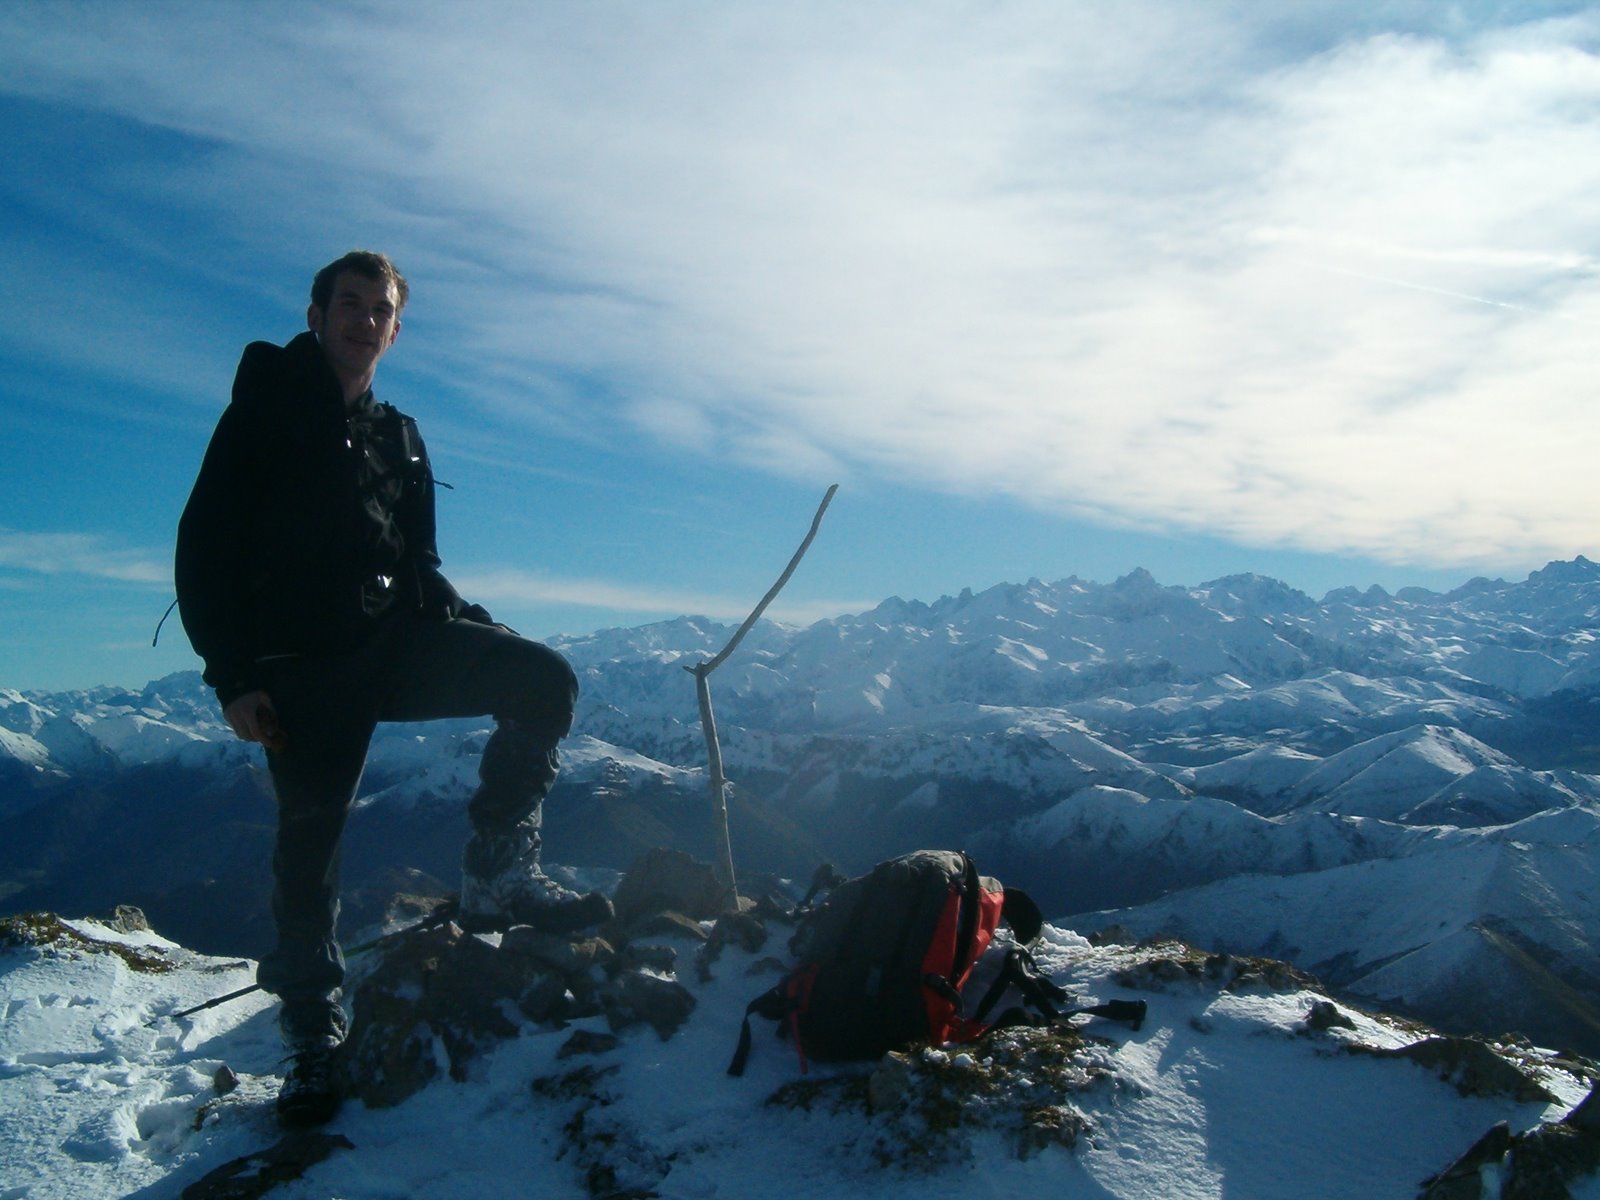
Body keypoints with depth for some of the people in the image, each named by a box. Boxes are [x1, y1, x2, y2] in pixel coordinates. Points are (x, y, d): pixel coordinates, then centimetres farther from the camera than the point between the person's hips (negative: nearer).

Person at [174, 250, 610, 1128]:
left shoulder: (399, 439, 20)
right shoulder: (265, 411, 4)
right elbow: (206, 547, -3)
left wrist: (474, 629, 6)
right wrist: (232, 677, -13)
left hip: (400, 640, 5)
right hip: (304, 661, -5)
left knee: (544, 680, -13)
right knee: (311, 832, -4)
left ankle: (495, 873, -9)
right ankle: (312, 1038, 9)